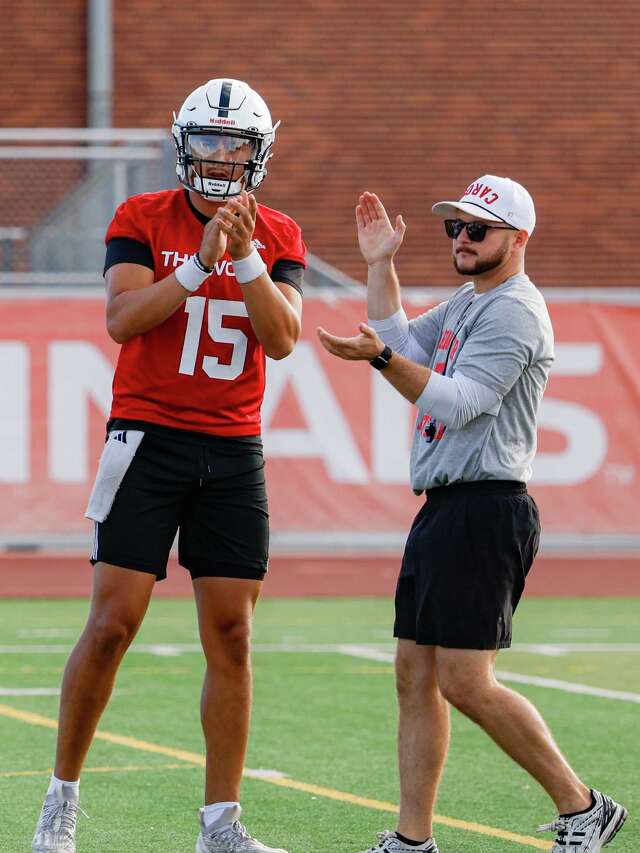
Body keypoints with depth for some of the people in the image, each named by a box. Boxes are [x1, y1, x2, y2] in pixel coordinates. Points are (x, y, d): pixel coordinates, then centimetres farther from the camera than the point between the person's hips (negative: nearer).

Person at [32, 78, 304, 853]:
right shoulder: (143, 220, -1)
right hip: (148, 438, -3)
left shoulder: (279, 238, 7)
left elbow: (283, 339, -6)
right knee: (113, 621, -8)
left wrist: (247, 257, -17)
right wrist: (201, 261, -22)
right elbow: (123, 318, -15)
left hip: (234, 450, 3)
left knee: (230, 635, 2)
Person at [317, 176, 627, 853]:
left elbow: (456, 404, -20)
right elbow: (405, 347, 24)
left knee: (466, 683, -13)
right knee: (415, 674, 7)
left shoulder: (514, 311, -12)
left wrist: (380, 358, -29)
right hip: (441, 510, 10)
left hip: (485, 511, -10)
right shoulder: (465, 303, 19)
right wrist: (380, 265, 19)